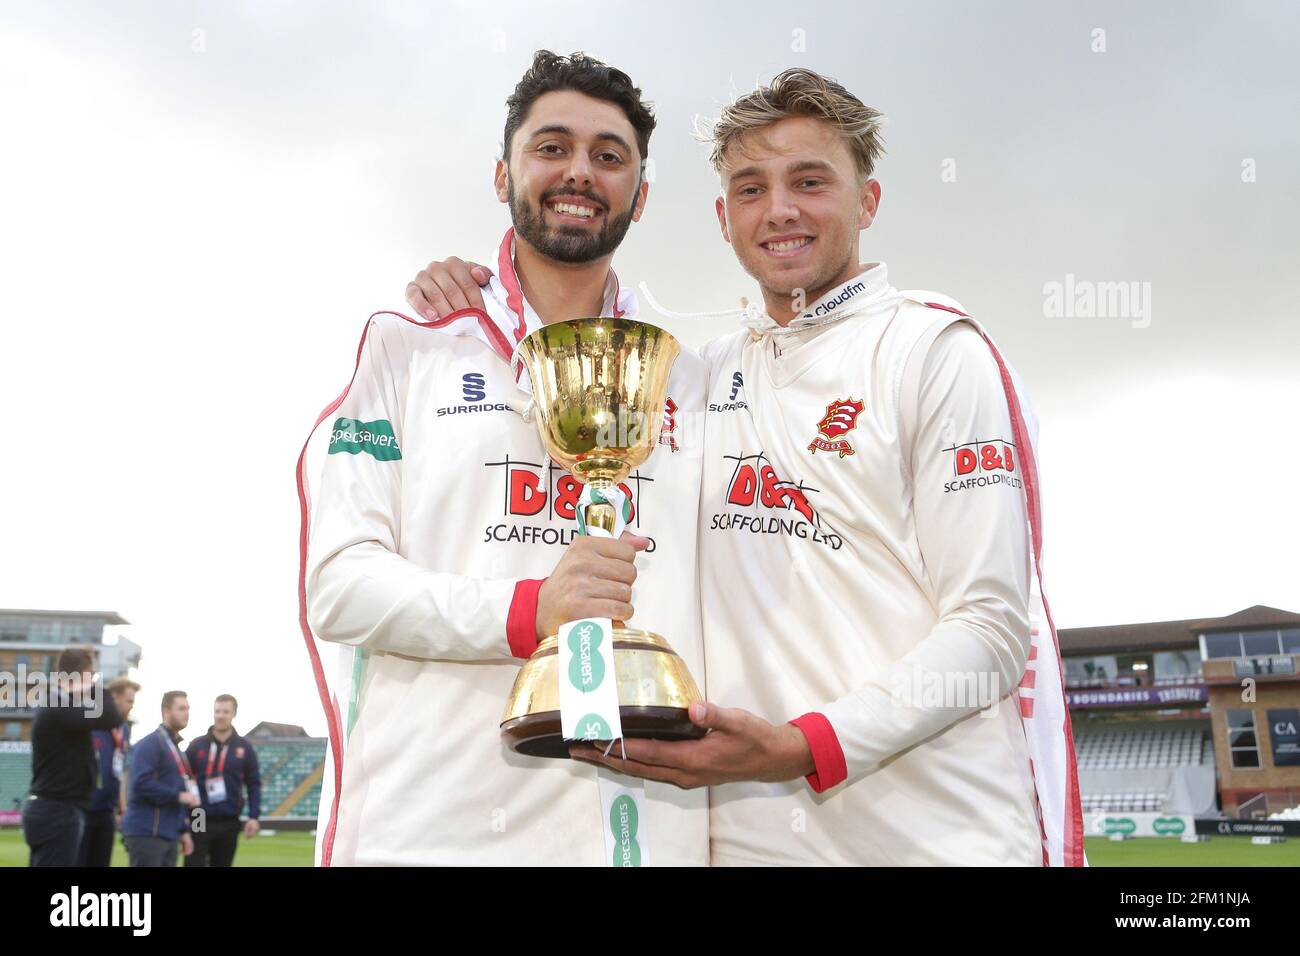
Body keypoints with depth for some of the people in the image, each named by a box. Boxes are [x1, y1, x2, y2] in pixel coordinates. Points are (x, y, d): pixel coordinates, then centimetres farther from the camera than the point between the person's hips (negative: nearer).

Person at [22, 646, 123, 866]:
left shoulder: (53, 706, 15)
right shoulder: (60, 709, -18)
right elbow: (111, 718, -26)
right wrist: (96, 688, -9)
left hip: (51, 811, 11)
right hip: (57, 813, -11)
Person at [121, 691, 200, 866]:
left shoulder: (175, 748, 19)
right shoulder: (150, 744, -10)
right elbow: (141, 783, -22)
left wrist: (184, 830, 19)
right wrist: (179, 796, -19)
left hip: (169, 835, 9)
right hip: (146, 833, -9)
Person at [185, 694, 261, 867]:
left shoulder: (244, 748, 4)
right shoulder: (196, 745, 2)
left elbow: (254, 784, 6)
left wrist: (254, 816, -3)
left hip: (229, 823, 1)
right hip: (199, 821, -1)